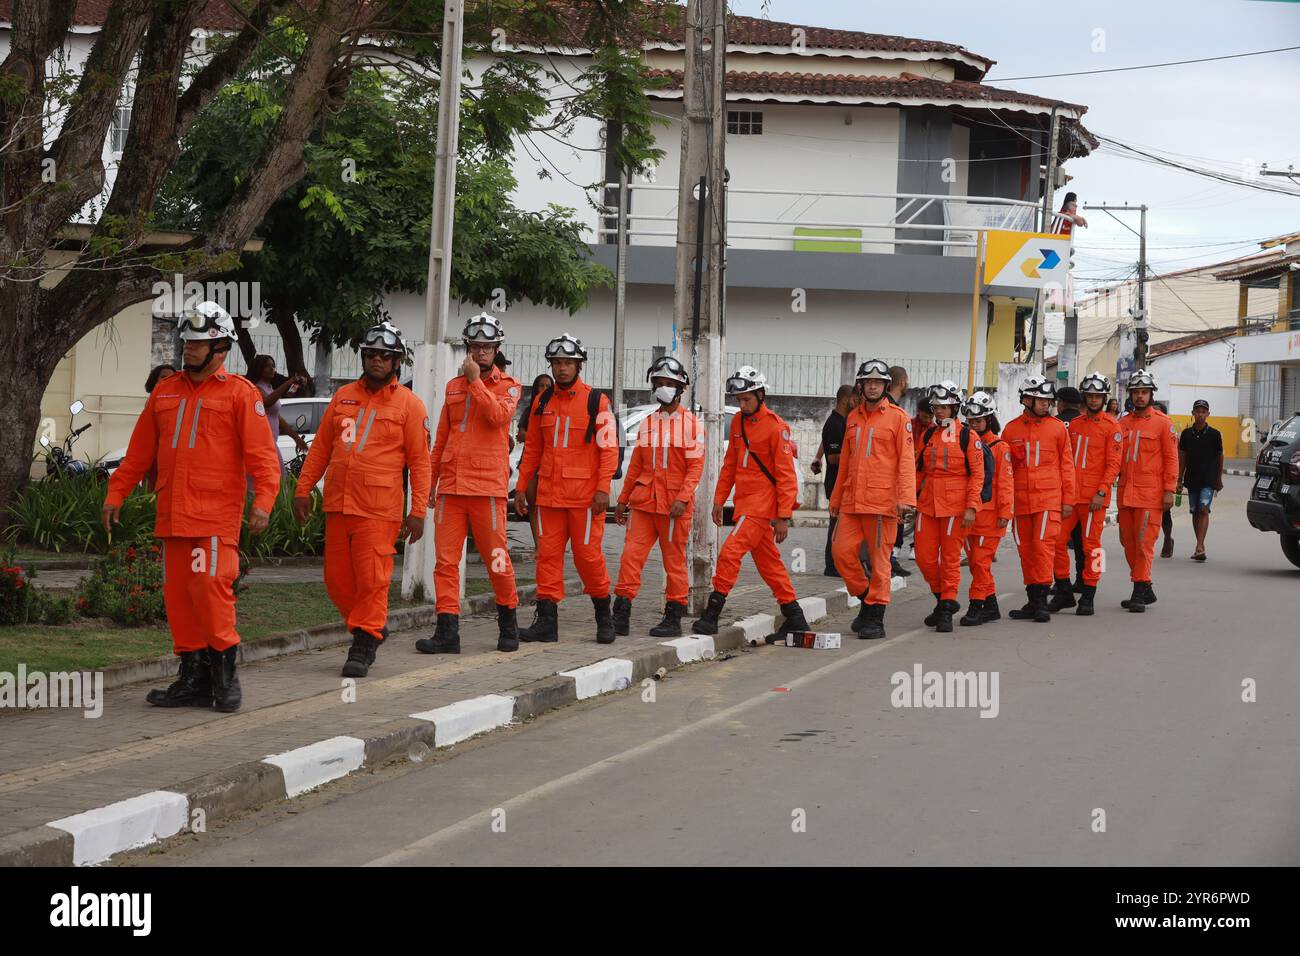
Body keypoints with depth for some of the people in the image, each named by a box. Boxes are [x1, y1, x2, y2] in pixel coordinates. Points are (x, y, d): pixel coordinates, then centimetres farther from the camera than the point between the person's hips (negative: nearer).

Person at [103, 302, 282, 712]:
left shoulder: (240, 393, 0)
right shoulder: (164, 392, 17)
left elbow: (261, 452, -7)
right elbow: (139, 451, 21)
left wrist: (263, 500, -19)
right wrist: (116, 493, 15)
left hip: (217, 515, -6)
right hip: (172, 515, 6)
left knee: (211, 587, -14)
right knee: (178, 594, 5)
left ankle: (224, 674, -1)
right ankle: (193, 679, 12)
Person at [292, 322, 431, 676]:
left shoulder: (409, 404, 1)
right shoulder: (343, 397, 13)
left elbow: (420, 461, -1)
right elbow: (320, 447, 16)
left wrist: (418, 511, -7)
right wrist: (303, 489, 9)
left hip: (379, 510, -5)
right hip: (337, 505, 5)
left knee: (372, 580, -7)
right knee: (336, 580, 9)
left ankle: (364, 645, 4)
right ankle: (374, 628, 27)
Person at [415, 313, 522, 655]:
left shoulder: (507, 385, 4)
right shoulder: (454, 386, 17)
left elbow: (498, 415, -18)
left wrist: (476, 380, -14)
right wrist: (431, 481, 18)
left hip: (488, 486, -4)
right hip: (450, 486, 4)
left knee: (496, 559, 1)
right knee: (445, 560, -2)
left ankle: (508, 624, 19)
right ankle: (447, 632, -3)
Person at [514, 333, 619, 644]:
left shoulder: (596, 401, -2)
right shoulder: (542, 402, 12)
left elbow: (609, 448, -5)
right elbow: (532, 448, 17)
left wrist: (603, 488, -13)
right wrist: (521, 486, 12)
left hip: (585, 496, -4)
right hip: (548, 493, 4)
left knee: (588, 555, -2)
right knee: (547, 554, 1)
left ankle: (604, 617, 16)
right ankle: (546, 621, 4)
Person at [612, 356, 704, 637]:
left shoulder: (690, 424, -2)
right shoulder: (648, 423, 13)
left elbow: (695, 466, -8)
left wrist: (683, 498, -19)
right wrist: (623, 499, 17)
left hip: (674, 506, -4)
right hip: (644, 502, 4)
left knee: (674, 561, 3)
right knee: (631, 555, -4)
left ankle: (673, 619, 11)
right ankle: (621, 616, -2)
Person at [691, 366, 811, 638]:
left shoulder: (776, 426, -11)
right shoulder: (738, 422, 12)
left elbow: (786, 474, -12)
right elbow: (730, 464, 19)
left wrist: (783, 516, -14)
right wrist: (719, 499, 14)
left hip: (762, 504, -8)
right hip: (745, 502, 8)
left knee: (730, 552, -16)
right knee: (768, 562, 13)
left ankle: (712, 614, -14)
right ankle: (794, 617, 21)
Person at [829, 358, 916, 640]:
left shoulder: (897, 417, -2)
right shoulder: (853, 417, 16)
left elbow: (907, 459, -7)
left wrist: (906, 498, -17)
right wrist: (836, 498, 21)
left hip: (882, 501, -5)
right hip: (851, 501, 6)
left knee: (879, 558, -2)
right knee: (842, 551, -2)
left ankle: (875, 619, 4)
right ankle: (866, 599, 17)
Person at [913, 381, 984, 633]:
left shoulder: (968, 437, -3)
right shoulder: (926, 436, 11)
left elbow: (977, 474, -5)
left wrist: (971, 507, -12)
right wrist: (912, 499, 13)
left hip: (956, 506, -5)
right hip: (927, 504, 5)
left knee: (950, 559, 0)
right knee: (925, 558, 2)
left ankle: (946, 612, 8)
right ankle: (944, 599, 23)